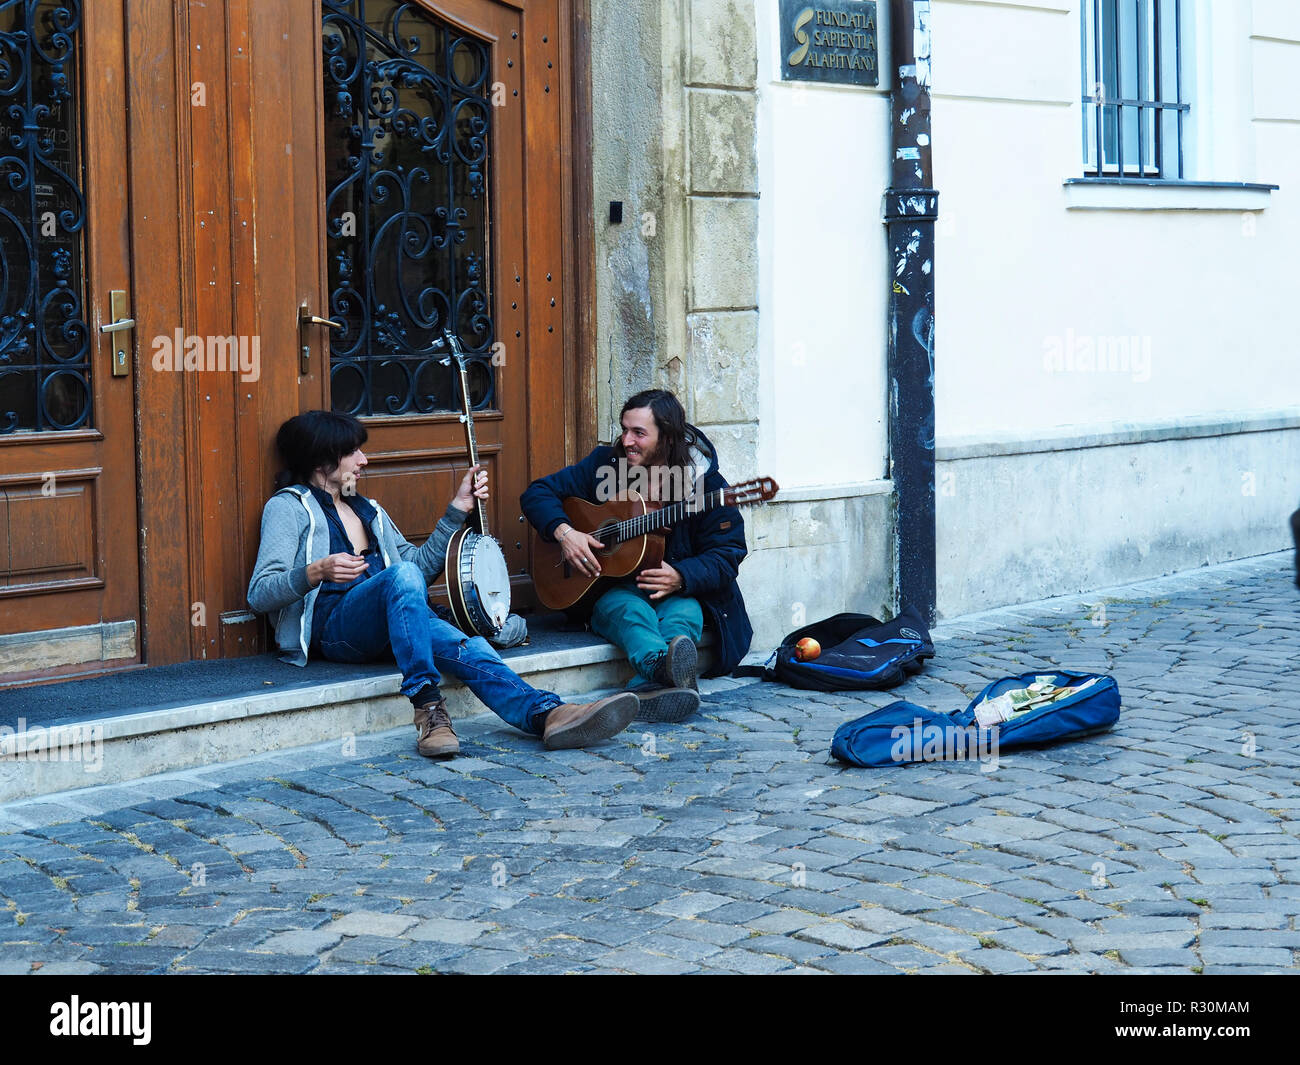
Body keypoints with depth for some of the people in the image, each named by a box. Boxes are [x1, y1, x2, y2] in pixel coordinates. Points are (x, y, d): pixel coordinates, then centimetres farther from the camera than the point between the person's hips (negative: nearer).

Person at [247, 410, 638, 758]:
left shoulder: (368, 510, 30)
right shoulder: (289, 506, 9)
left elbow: (421, 565, 26)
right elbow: (259, 594, -3)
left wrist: (458, 510, 19)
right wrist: (317, 571, -21)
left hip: (386, 626, 5)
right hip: (331, 626, -5)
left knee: (462, 645, -28)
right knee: (402, 576, -36)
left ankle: (545, 714, -53)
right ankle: (427, 707, -45)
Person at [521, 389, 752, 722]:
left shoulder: (704, 482, -3)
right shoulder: (604, 464, 3)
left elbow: (726, 555, -6)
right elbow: (537, 493, 5)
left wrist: (680, 577, -25)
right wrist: (564, 532, -15)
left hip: (677, 593, 0)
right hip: (611, 591, 0)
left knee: (685, 613, -35)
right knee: (628, 609, -35)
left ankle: (660, 685, -67)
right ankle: (670, 670, -71)